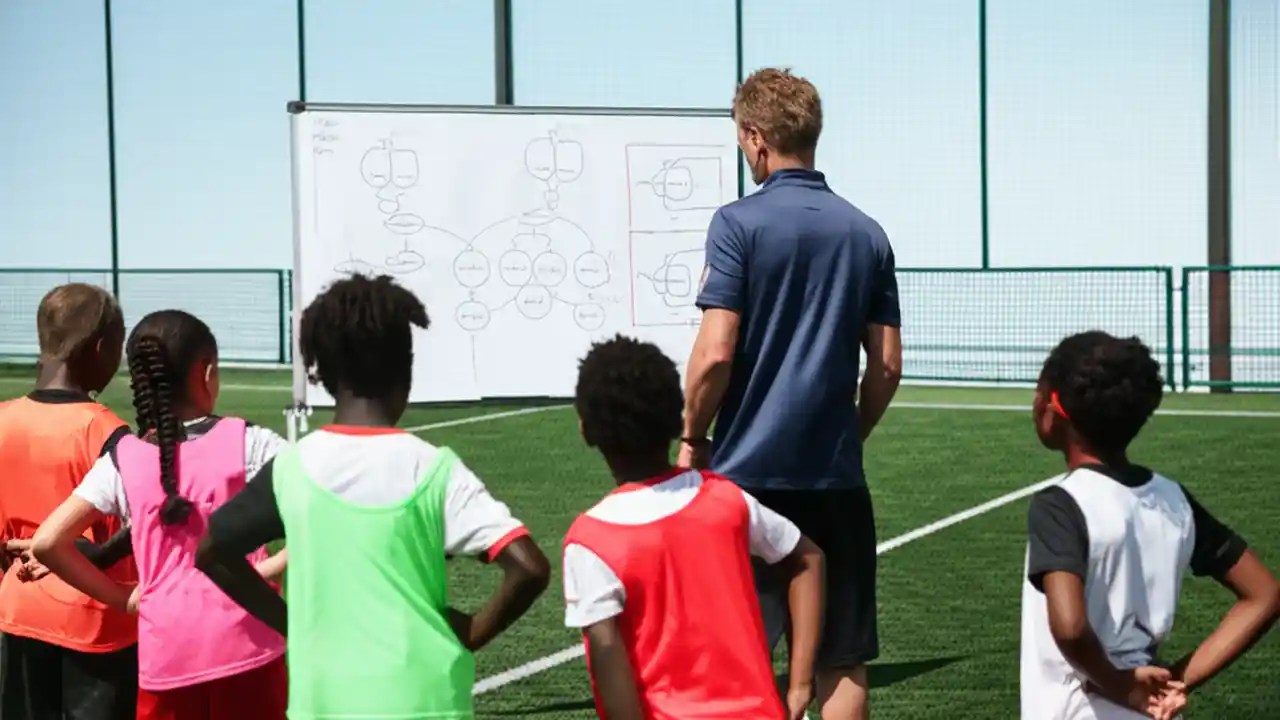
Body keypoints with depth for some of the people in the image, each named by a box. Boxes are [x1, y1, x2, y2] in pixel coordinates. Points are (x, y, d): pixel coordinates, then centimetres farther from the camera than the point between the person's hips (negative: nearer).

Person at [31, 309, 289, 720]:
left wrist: (123, 598, 3)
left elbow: (48, 542, -5)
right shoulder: (248, 441, -4)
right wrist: (266, 572, -8)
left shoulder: (122, 459, 0)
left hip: (167, 652, 1)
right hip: (245, 643, -1)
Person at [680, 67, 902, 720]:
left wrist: (692, 438, 1)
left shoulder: (739, 223, -7)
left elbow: (716, 353, -13)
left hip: (750, 470, -4)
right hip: (837, 476, 4)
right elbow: (886, 367, 7)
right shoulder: (866, 233, 7)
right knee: (842, 661, 8)